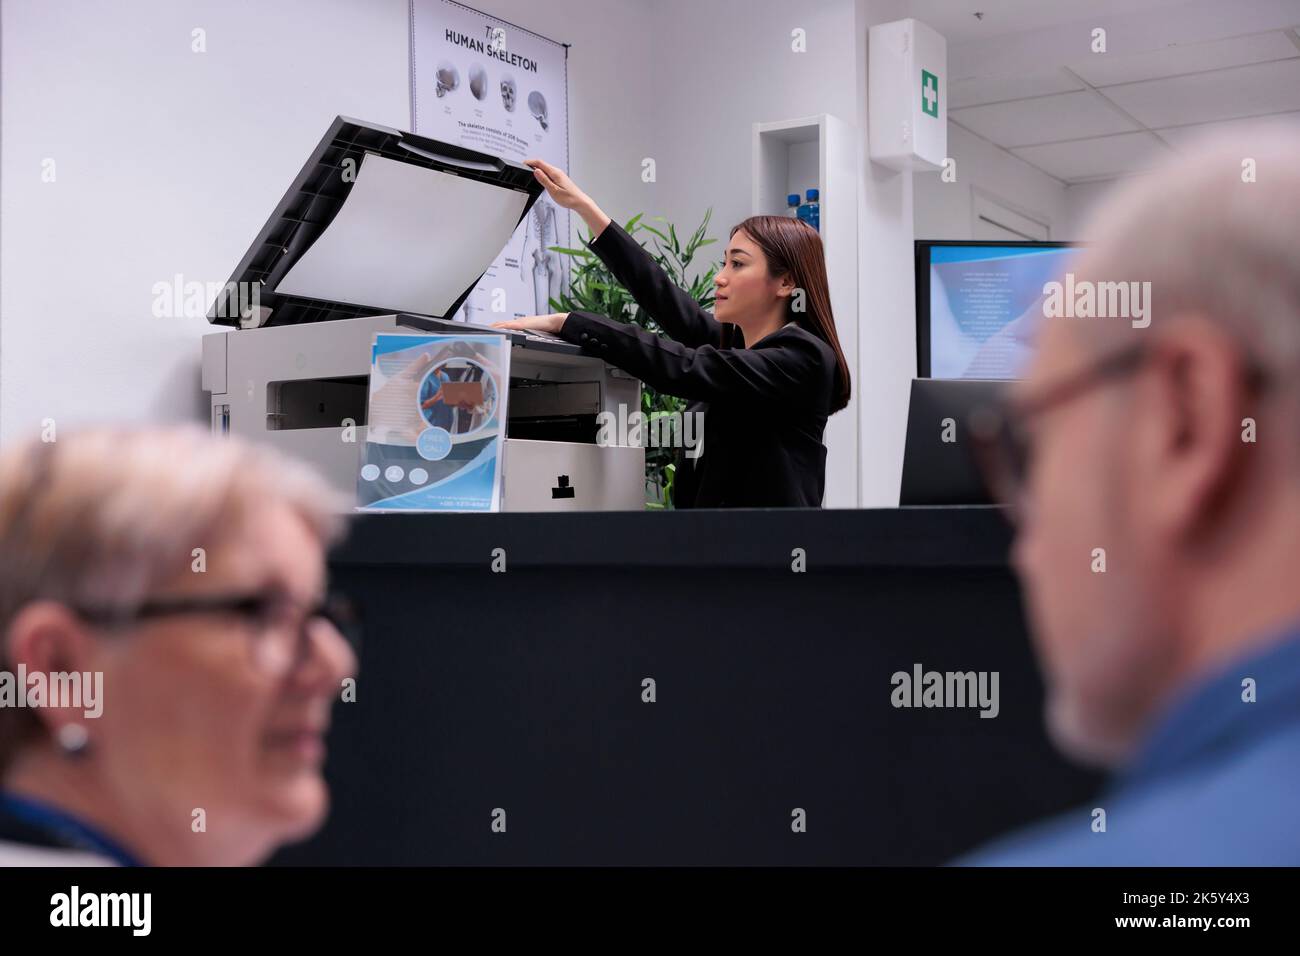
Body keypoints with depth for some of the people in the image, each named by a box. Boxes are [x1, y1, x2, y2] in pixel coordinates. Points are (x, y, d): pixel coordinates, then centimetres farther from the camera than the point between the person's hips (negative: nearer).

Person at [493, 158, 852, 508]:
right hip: (702, 503, 7)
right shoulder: (734, 343, 12)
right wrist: (581, 205, 10)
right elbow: (663, 296, 10)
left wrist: (562, 323, -17)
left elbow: (682, 369, -18)